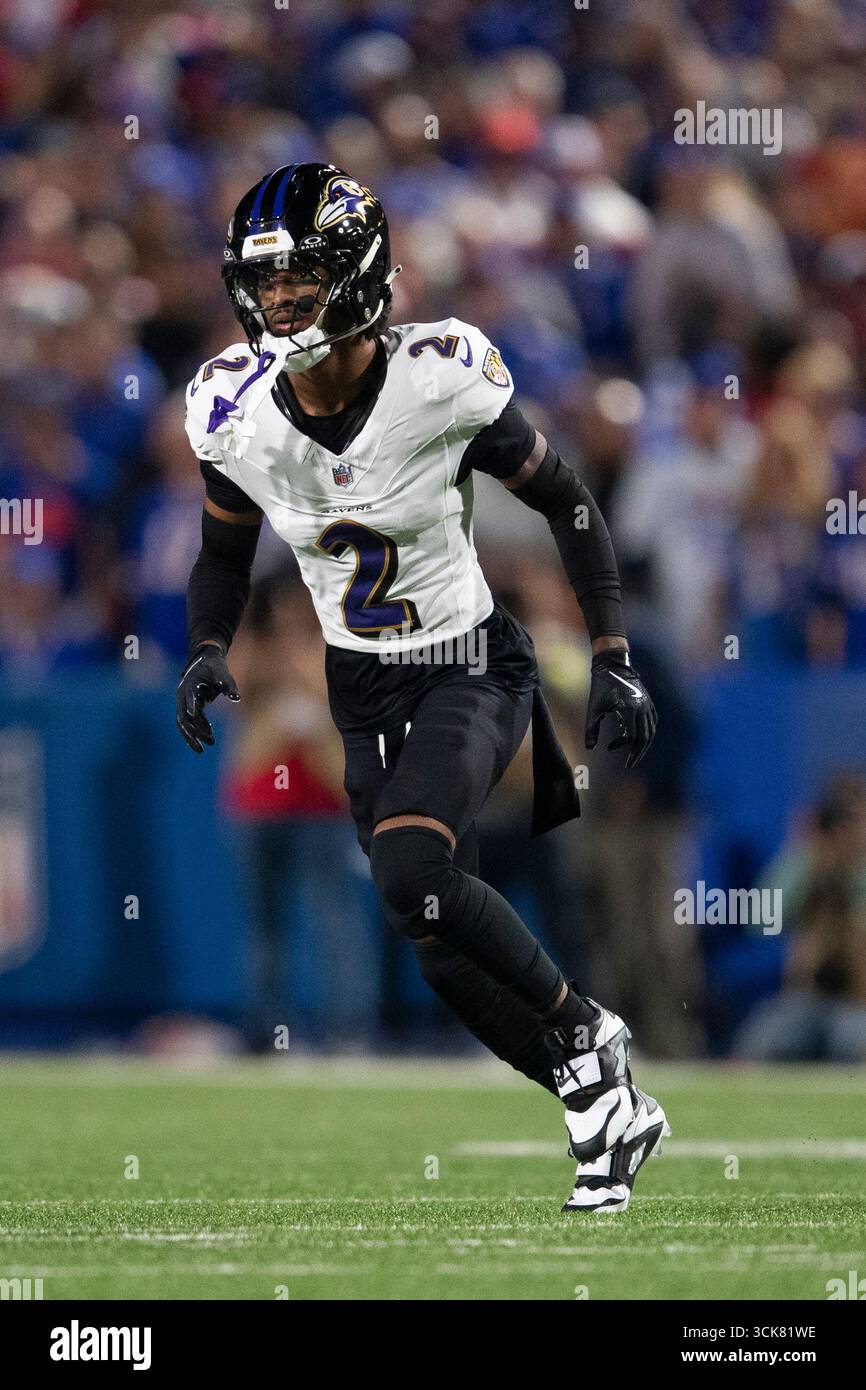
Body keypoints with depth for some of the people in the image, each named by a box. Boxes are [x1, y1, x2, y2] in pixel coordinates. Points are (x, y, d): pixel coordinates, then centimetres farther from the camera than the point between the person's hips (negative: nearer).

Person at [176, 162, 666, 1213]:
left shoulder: (439, 383, -22)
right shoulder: (237, 410, -10)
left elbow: (567, 505, -8)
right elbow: (223, 556, 8)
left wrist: (614, 658, -11)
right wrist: (207, 652, -11)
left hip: (472, 668, -5)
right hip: (363, 692, 5)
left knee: (411, 874, -29)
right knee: (444, 949, 4)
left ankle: (582, 1030, -6)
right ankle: (602, 1102, 26)